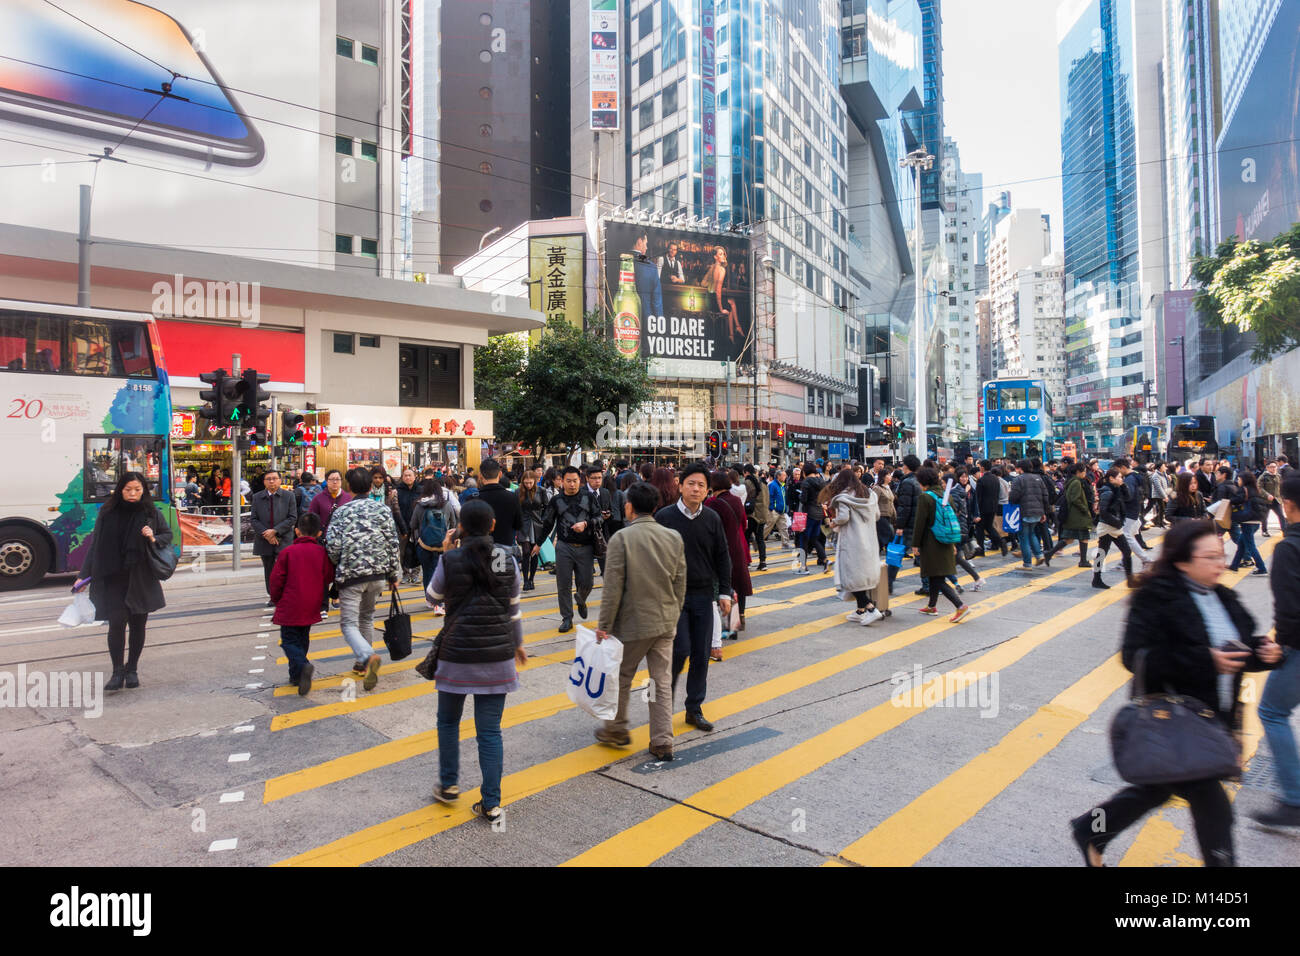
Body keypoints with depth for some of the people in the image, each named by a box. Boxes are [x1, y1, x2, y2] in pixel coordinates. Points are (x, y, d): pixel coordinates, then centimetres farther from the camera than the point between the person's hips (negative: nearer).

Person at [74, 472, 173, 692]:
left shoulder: (152, 513, 2)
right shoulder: (107, 513, 3)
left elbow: (168, 534, 13)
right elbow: (95, 544, 7)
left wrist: (154, 539, -10)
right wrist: (85, 575, 5)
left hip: (141, 579, 1)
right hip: (114, 578, -1)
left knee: (138, 625, 6)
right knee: (116, 622, -11)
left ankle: (132, 670, 20)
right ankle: (118, 672, -1)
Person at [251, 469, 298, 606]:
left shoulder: (289, 496, 1)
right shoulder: (257, 497, 8)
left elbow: (292, 518, -5)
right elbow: (254, 520, 4)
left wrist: (275, 531, -13)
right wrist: (265, 534, -10)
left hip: (283, 540, -3)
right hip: (264, 541, 3)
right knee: (269, 571, 12)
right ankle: (272, 597, 23)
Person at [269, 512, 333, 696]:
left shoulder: (287, 552, -8)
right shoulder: (322, 553, -2)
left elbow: (276, 580, -6)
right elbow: (329, 578, 3)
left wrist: (276, 599, 11)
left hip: (290, 607, -3)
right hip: (311, 608, 4)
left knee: (289, 640, 3)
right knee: (302, 639, 19)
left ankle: (302, 666, -23)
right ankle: (297, 676, 21)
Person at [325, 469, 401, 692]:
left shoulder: (341, 512, 0)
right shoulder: (383, 509, 3)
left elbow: (332, 545, -8)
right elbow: (392, 544, 1)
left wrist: (341, 567, 11)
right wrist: (393, 575, 9)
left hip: (351, 574, -3)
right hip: (377, 573, 3)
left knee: (349, 623, -1)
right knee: (367, 616, 22)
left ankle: (368, 656, -27)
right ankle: (363, 663, 27)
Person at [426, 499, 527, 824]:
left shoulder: (450, 561, -9)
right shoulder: (508, 559, -2)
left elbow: (431, 597, 9)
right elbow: (514, 607, 6)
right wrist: (518, 644, 21)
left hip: (457, 654, -2)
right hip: (497, 655, 2)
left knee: (448, 720, 22)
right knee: (490, 730, 8)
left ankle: (449, 785, 32)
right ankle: (491, 804, 11)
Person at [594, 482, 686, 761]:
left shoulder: (621, 538, -13)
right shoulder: (674, 537, 1)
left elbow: (613, 587, -14)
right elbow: (680, 583, 6)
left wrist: (604, 625, -7)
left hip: (633, 623, -4)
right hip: (666, 623, 4)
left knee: (621, 678, 16)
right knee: (662, 682, 11)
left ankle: (616, 729, 31)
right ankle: (662, 743, 14)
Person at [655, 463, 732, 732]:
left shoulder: (712, 518, 3)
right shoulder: (664, 517, -6)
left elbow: (722, 558, 9)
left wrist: (724, 593, 4)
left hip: (703, 596, 3)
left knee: (701, 654, 6)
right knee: (681, 649, -8)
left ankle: (694, 708, 20)